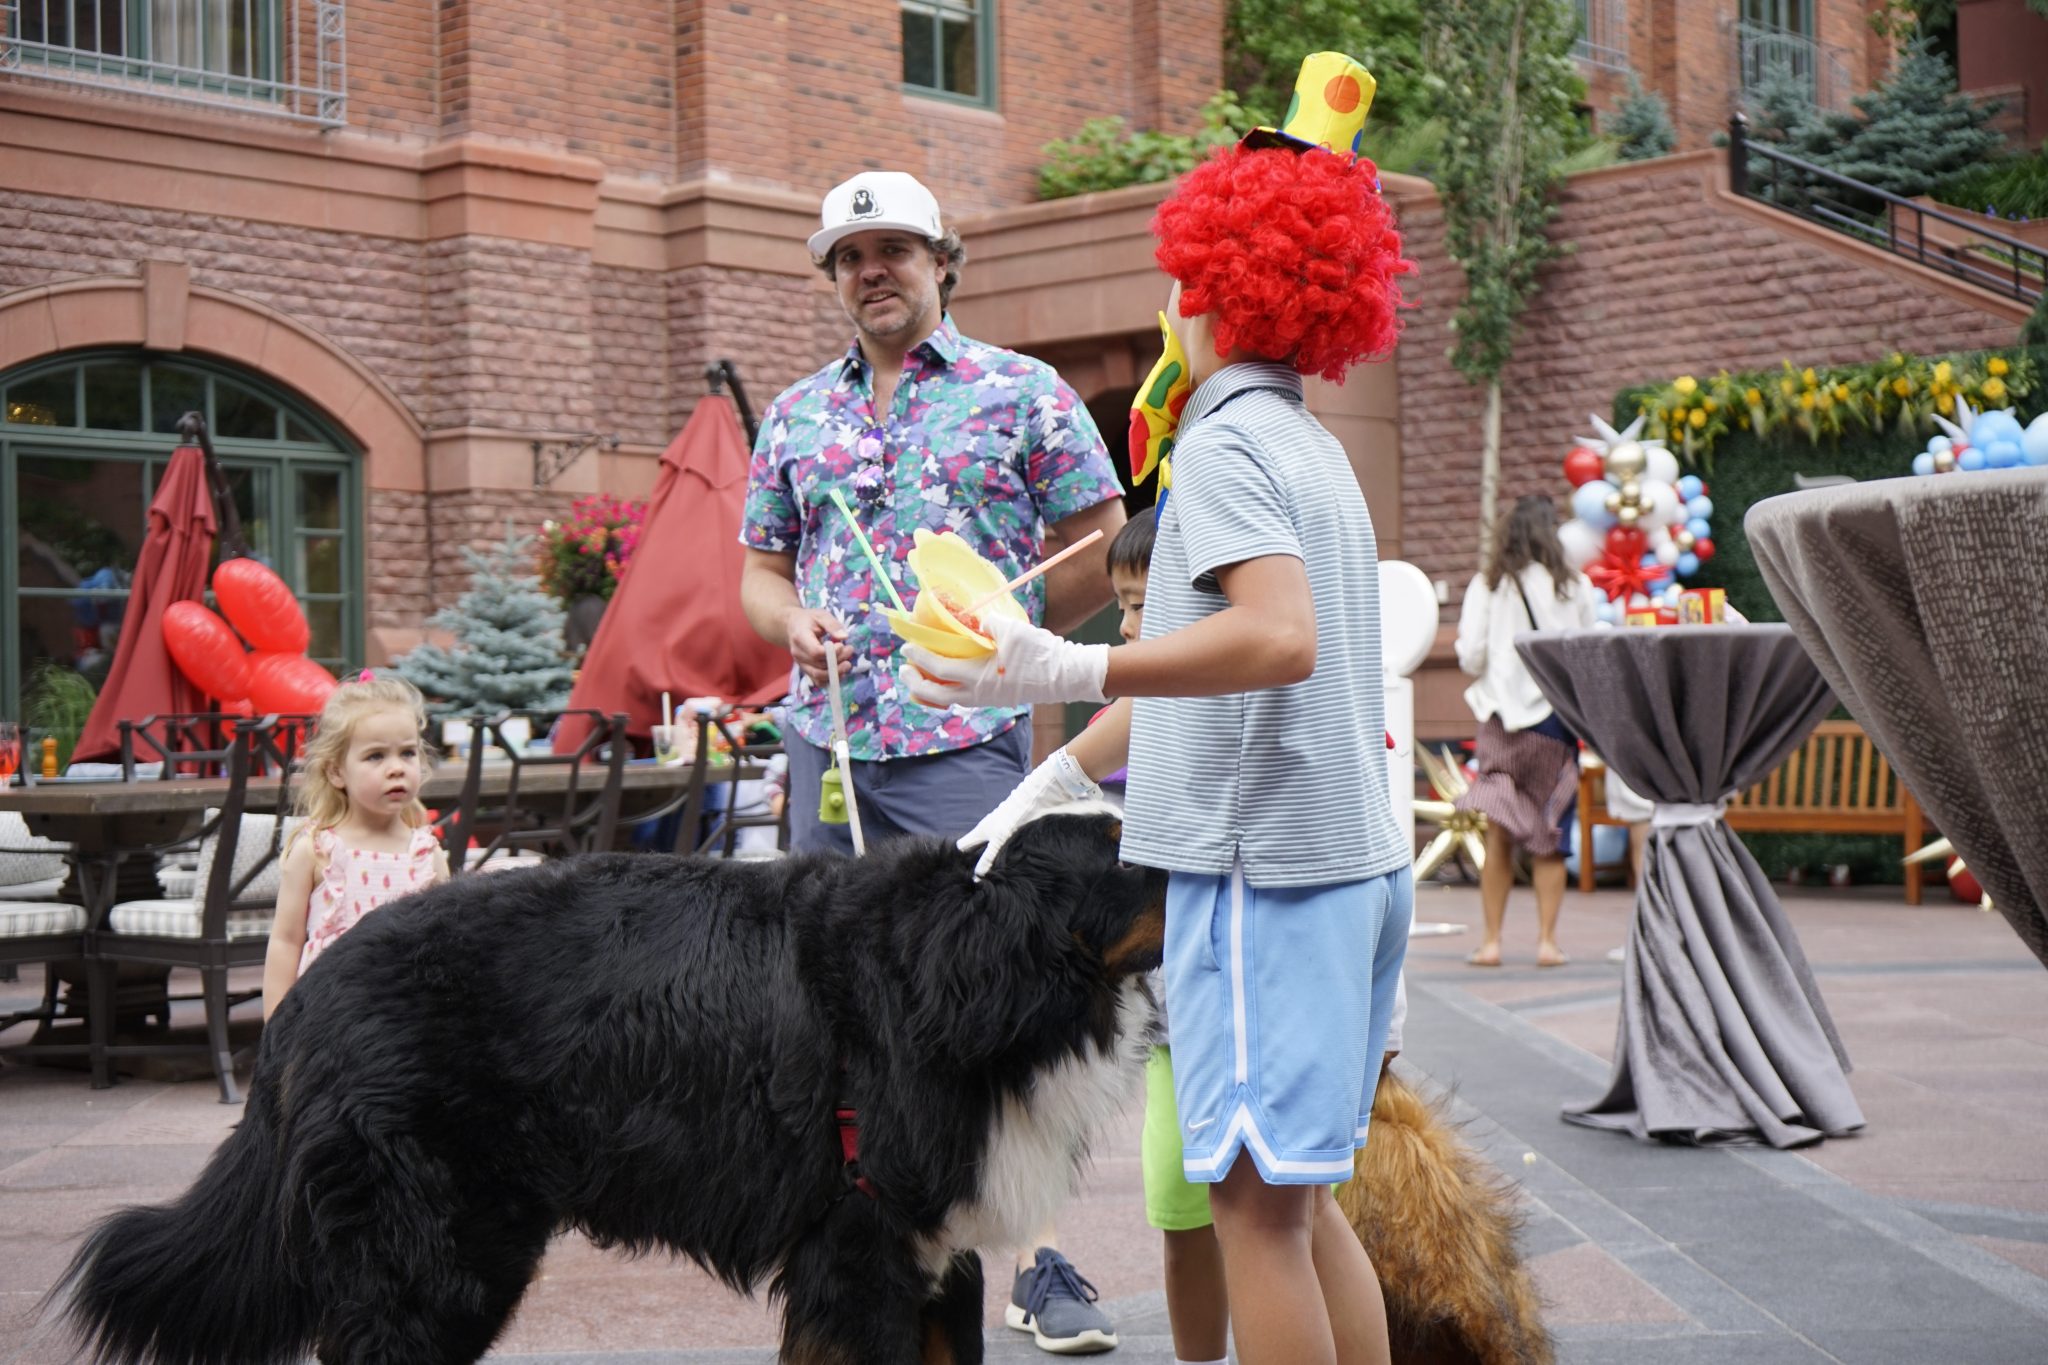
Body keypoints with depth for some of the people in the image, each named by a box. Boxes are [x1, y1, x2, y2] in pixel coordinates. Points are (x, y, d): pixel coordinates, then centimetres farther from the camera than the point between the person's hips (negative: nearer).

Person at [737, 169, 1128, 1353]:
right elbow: (762, 573, 19)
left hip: (966, 737, -4)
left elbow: (1104, 552, 4)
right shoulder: (796, 415, 15)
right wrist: (795, 624, -2)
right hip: (828, 738, 5)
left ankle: (1042, 1259, -1)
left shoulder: (1024, 393, 3)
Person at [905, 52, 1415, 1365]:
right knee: (1300, 1198, 15)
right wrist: (1055, 777, 27)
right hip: (1358, 861, 9)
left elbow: (1280, 640, -28)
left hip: (1263, 864, -9)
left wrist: (1069, 672, -36)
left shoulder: (1228, 443, -10)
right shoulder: (1319, 450, 18)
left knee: (1255, 1198, -4)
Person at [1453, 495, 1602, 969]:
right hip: (1558, 716, 0)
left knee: (1499, 833, 4)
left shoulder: (1487, 587, -1)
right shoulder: (1575, 586, 0)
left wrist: (1465, 639, 16)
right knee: (1549, 836, 7)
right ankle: (1547, 940, 5)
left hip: (1504, 716, 0)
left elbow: (1471, 657, -5)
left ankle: (1492, 941, 1)